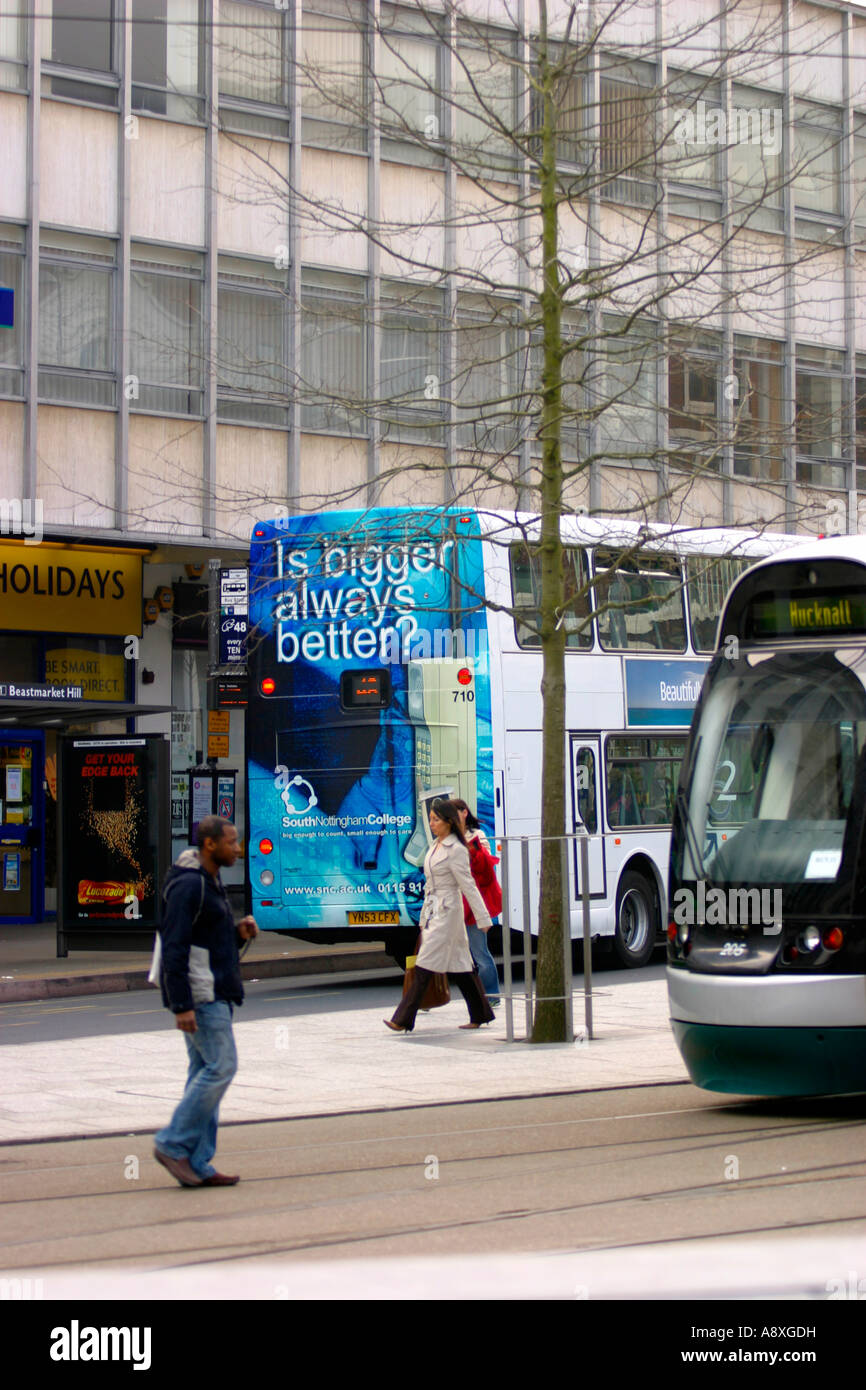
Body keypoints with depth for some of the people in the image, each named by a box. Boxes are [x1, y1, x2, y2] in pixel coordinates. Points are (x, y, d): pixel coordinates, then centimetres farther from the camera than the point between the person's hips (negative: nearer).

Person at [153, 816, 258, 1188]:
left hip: (215, 994, 10)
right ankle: (173, 1144, -7)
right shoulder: (187, 886, -14)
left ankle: (197, 1164, 9)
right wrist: (181, 1006, -23)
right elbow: (174, 948, -19)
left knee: (205, 1071, 8)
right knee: (220, 1066, -12)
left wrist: (238, 932, 7)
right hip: (199, 994, -10)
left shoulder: (209, 884, 18)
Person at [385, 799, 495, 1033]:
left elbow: (468, 886, -13)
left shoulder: (456, 850, -13)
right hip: (433, 911, 9)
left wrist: (483, 919, -11)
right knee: (458, 963, 11)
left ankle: (403, 1020, -10)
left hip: (447, 911, -9)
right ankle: (480, 1014, 18)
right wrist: (424, 918, 21)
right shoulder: (436, 846, 13)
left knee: (425, 965, -9)